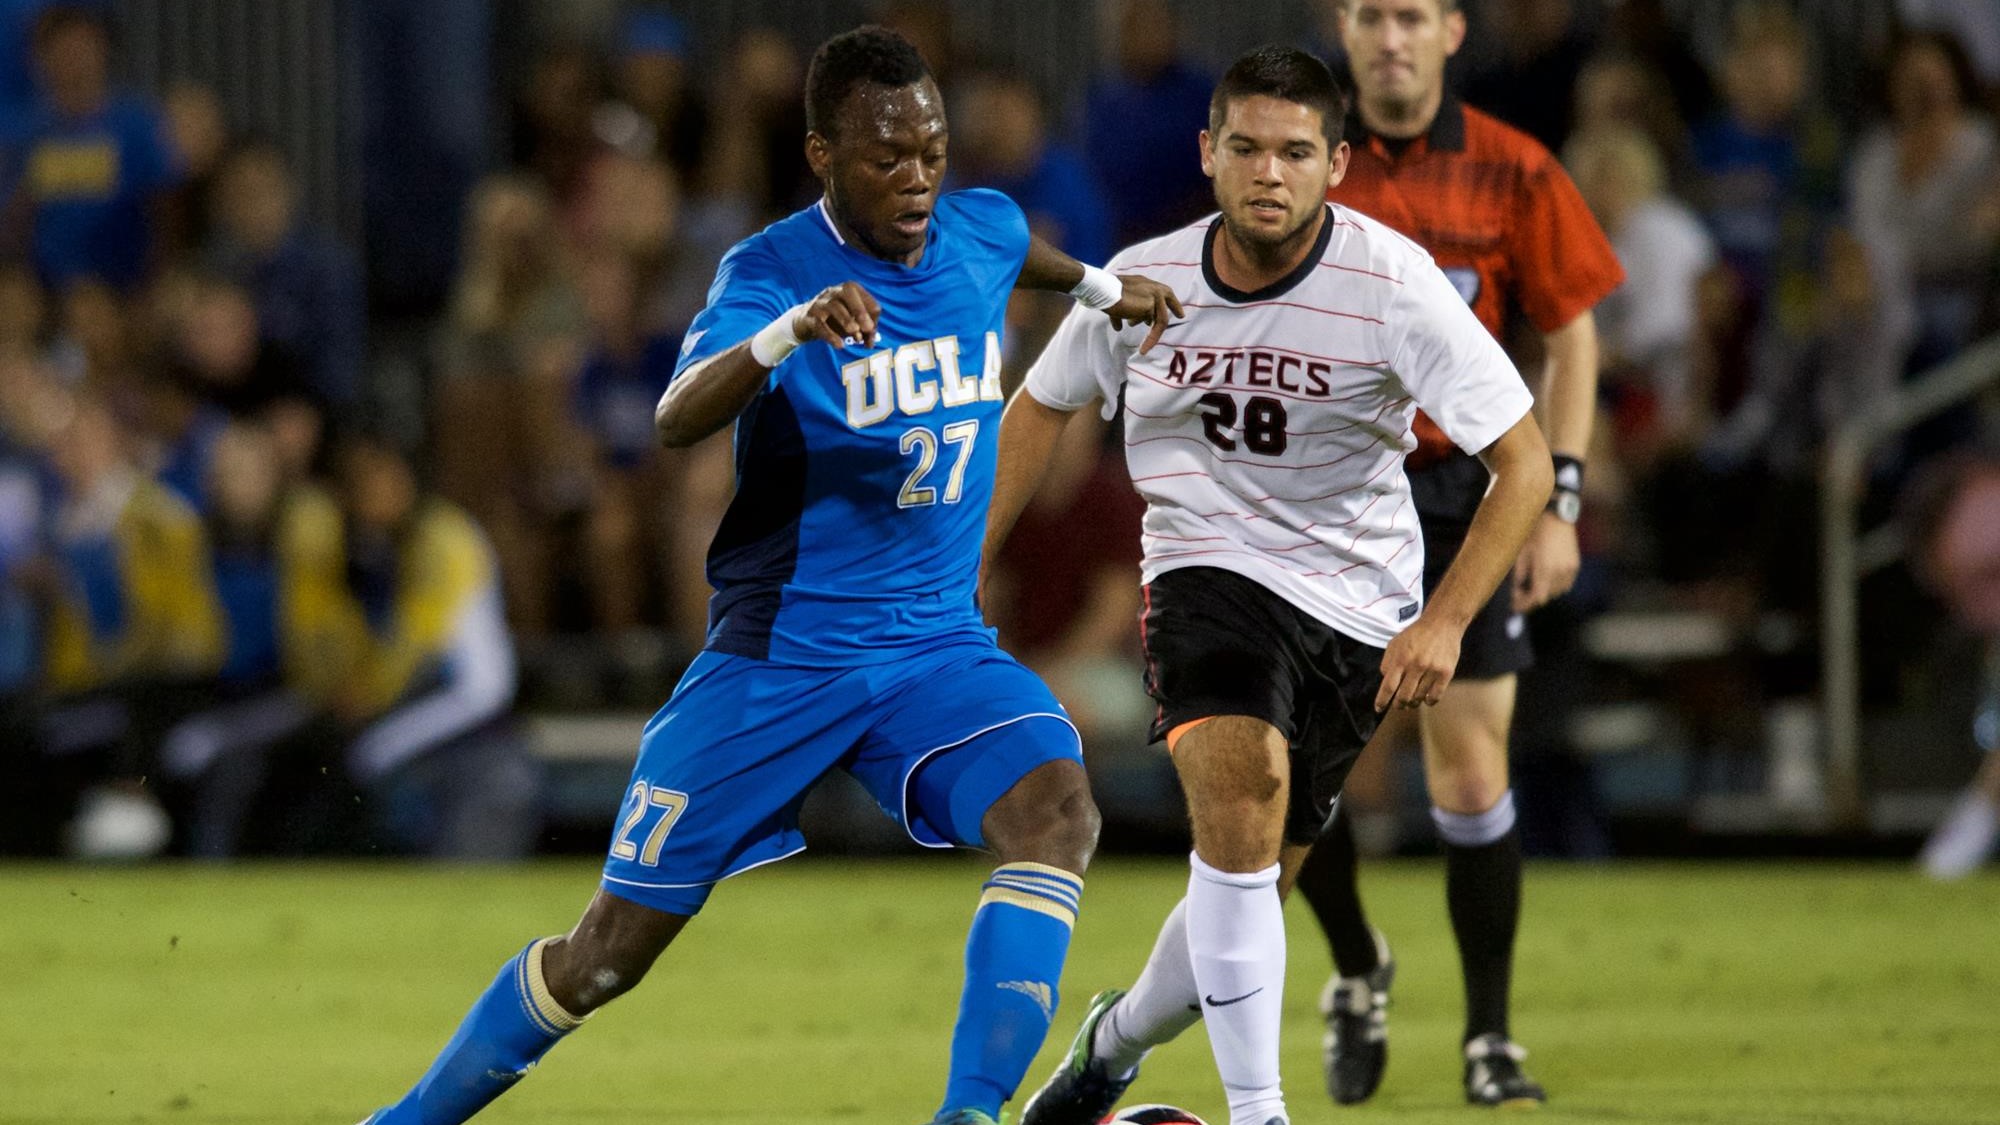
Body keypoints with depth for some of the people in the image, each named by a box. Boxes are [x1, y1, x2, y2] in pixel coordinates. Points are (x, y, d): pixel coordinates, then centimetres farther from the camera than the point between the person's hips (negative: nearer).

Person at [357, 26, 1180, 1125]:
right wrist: (791, 332, -50)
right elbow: (677, 419, -34)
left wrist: (1099, 284, 45)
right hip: (774, 653, -4)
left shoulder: (979, 232, 1)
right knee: (608, 954, 1)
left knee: (1057, 814, -27)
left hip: (937, 648, 4)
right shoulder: (771, 269, -15)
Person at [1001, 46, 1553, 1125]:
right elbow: (1041, 407, 14)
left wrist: (1444, 620, -24)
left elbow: (1524, 460, -14)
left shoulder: (1392, 283, -15)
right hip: (1208, 576, 0)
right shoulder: (1146, 280, -6)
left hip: (1355, 609, 0)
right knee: (1240, 794, -28)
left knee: (1251, 882, 6)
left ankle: (1121, 1037, 39)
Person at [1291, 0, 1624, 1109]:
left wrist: (1557, 502, -4)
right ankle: (1357, 973, 23)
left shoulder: (1513, 173, -2)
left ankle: (1490, 1038, 8)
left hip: (1463, 497, -1)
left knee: (1472, 775, -5)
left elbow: (1570, 338, 4)